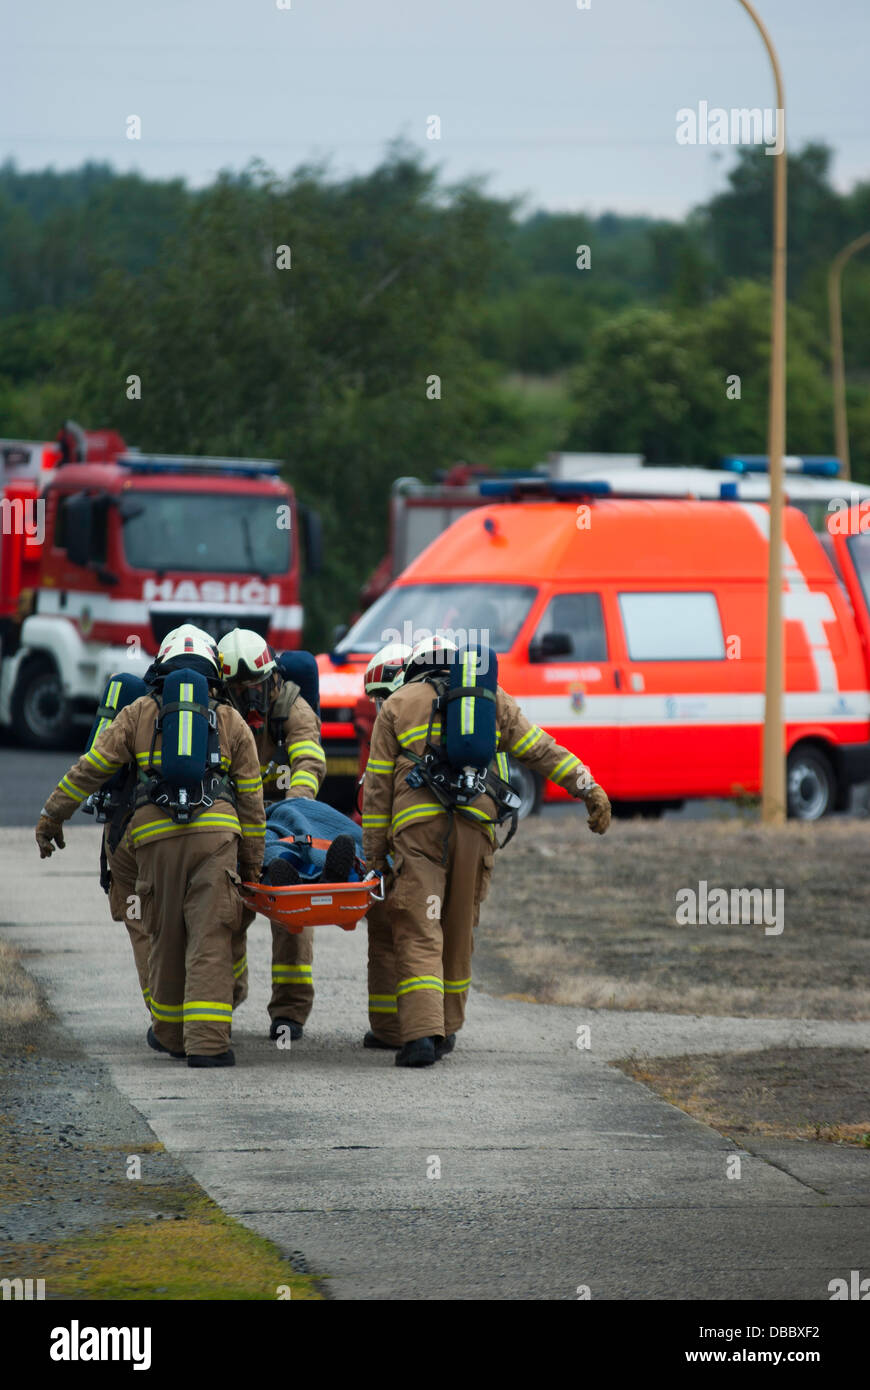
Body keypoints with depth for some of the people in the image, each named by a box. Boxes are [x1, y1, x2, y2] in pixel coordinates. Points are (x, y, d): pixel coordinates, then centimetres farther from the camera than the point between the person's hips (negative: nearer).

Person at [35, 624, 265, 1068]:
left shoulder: (140, 714, 12)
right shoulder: (231, 722, 15)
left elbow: (91, 768, 10)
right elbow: (251, 798, 15)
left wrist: (51, 816, 19)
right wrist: (252, 863, 21)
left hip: (156, 837, 0)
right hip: (215, 834, 0)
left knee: (167, 936, 13)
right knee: (210, 940, -2)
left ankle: (171, 1033, 25)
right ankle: (207, 1042, -11)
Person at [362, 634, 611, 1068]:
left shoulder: (398, 706, 14)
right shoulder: (491, 700, 18)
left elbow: (378, 785, 10)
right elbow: (540, 750, 14)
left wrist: (373, 850, 12)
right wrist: (588, 788, 16)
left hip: (416, 827, -2)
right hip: (473, 826, 2)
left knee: (419, 934, -6)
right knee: (459, 931, 14)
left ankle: (421, 1032, -20)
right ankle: (447, 1029, 22)